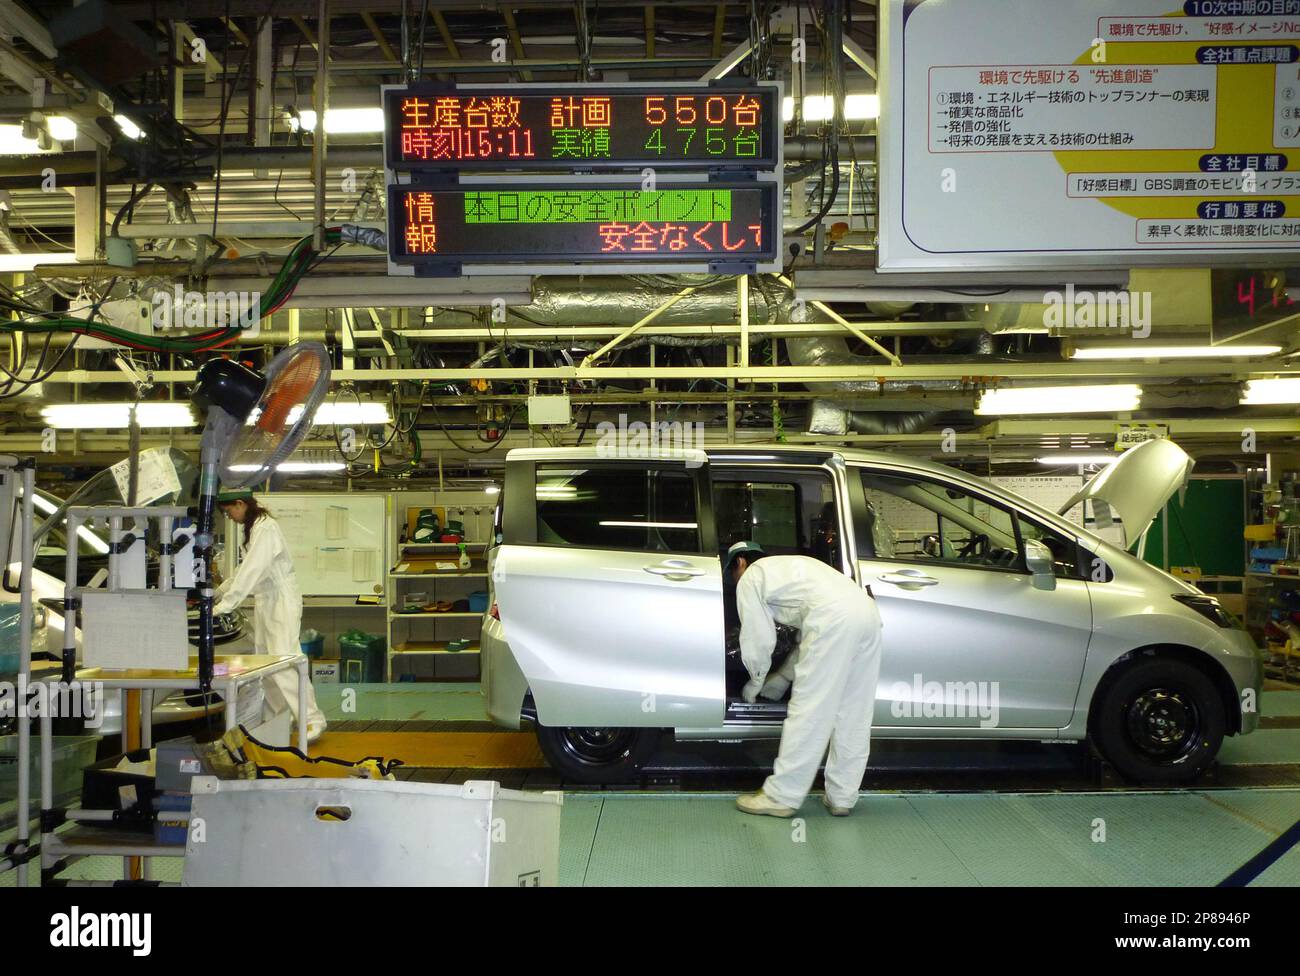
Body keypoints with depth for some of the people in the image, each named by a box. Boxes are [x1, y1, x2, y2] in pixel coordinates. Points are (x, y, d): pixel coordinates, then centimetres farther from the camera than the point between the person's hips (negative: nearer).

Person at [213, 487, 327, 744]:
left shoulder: (266, 528, -18)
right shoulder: (252, 528, 13)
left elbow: (252, 571, -25)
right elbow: (245, 568, 22)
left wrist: (224, 606, -25)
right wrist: (220, 592, 20)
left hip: (281, 600, -10)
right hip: (265, 600, 10)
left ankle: (312, 720, -11)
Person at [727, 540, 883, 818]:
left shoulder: (749, 579, 15)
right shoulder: (787, 566, 39)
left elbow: (759, 639, 12)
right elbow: (809, 636, 39)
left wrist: (755, 683, 28)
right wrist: (784, 676, 42)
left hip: (834, 617, -8)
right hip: (867, 610, 8)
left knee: (809, 711, -3)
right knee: (853, 716, 12)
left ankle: (781, 797, 3)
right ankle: (841, 798, 17)